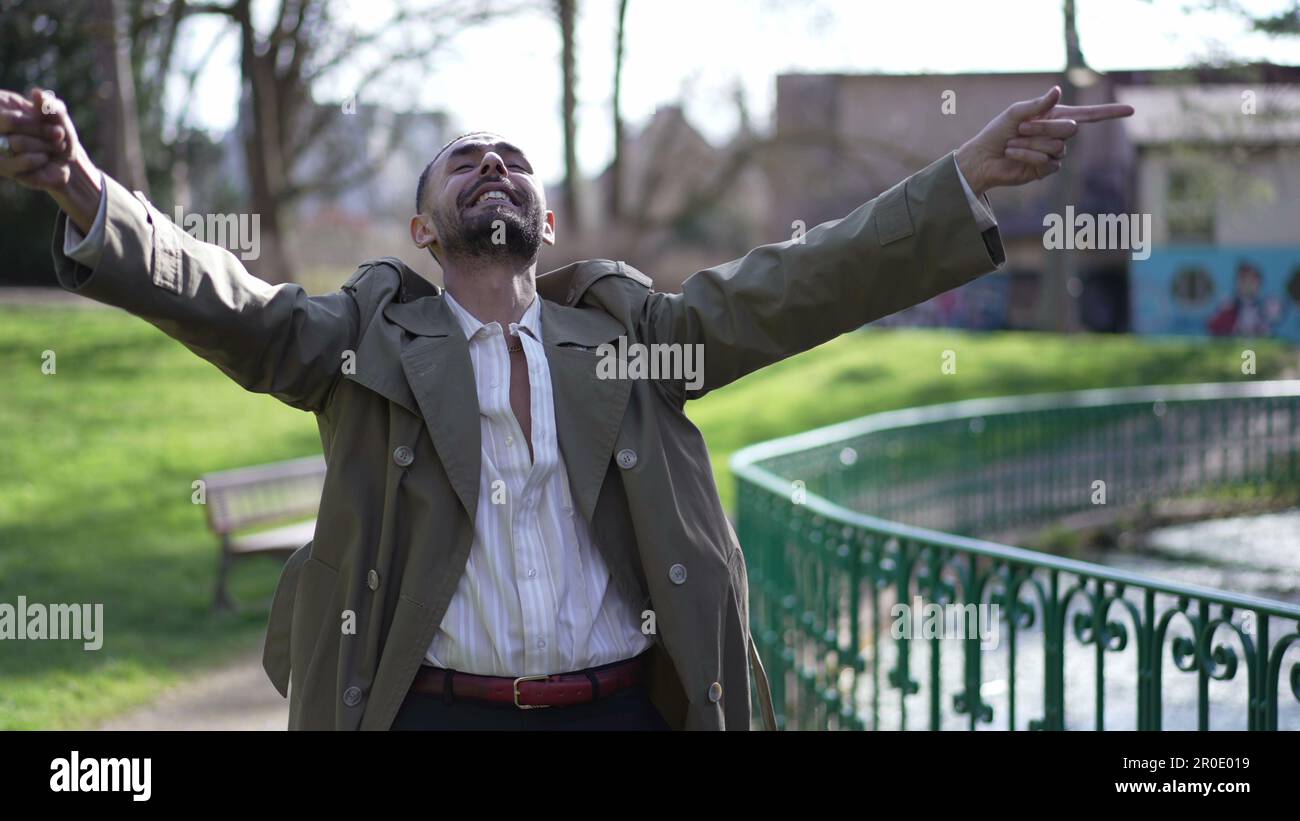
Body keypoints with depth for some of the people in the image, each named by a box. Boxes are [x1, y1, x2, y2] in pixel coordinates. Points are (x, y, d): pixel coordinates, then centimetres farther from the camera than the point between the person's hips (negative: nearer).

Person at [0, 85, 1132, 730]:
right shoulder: (370, 339, 5)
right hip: (431, 707, -1)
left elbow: (795, 287, 1)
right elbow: (222, 300, -10)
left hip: (619, 705, 2)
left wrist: (970, 177, -11)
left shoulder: (627, 331, 11)